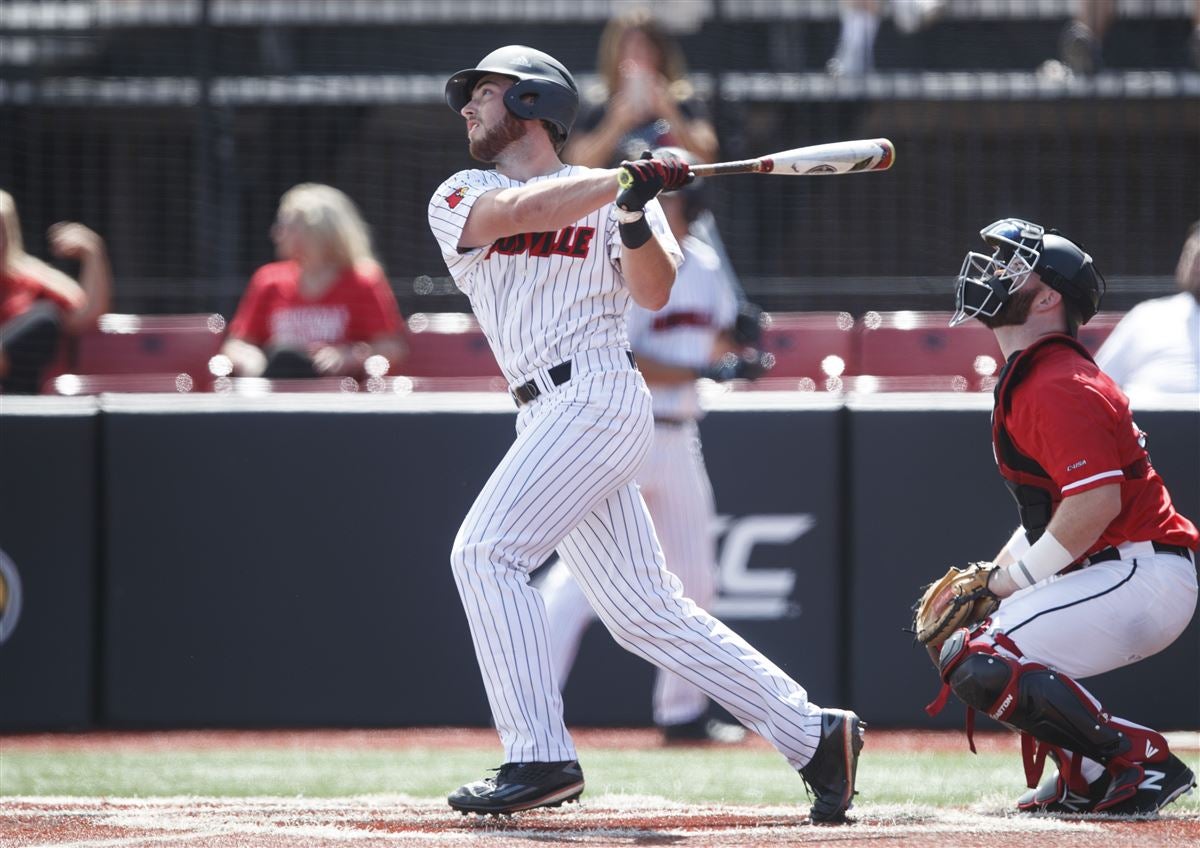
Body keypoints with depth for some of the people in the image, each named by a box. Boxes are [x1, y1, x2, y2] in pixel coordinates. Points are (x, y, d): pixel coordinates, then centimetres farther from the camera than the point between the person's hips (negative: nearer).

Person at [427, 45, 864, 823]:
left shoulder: (613, 197, 5)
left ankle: (539, 757, -22)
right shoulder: (459, 201, 15)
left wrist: (636, 216, -25)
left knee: (487, 552, -20)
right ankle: (814, 735, 9)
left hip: (598, 398, -6)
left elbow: (654, 292, -8)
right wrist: (624, 181, -14)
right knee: (643, 612, 4)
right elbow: (518, 212, -7)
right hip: (550, 418, 6)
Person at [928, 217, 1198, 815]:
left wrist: (1014, 580, -15)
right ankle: (1088, 776, 14)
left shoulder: (1058, 389, -16)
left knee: (981, 667, -20)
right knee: (957, 645, 20)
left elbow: (1097, 502, -26)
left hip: (1141, 578, -11)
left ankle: (1140, 762, -14)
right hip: (1105, 575, 11)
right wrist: (992, 576, 11)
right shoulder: (1025, 383, 18)